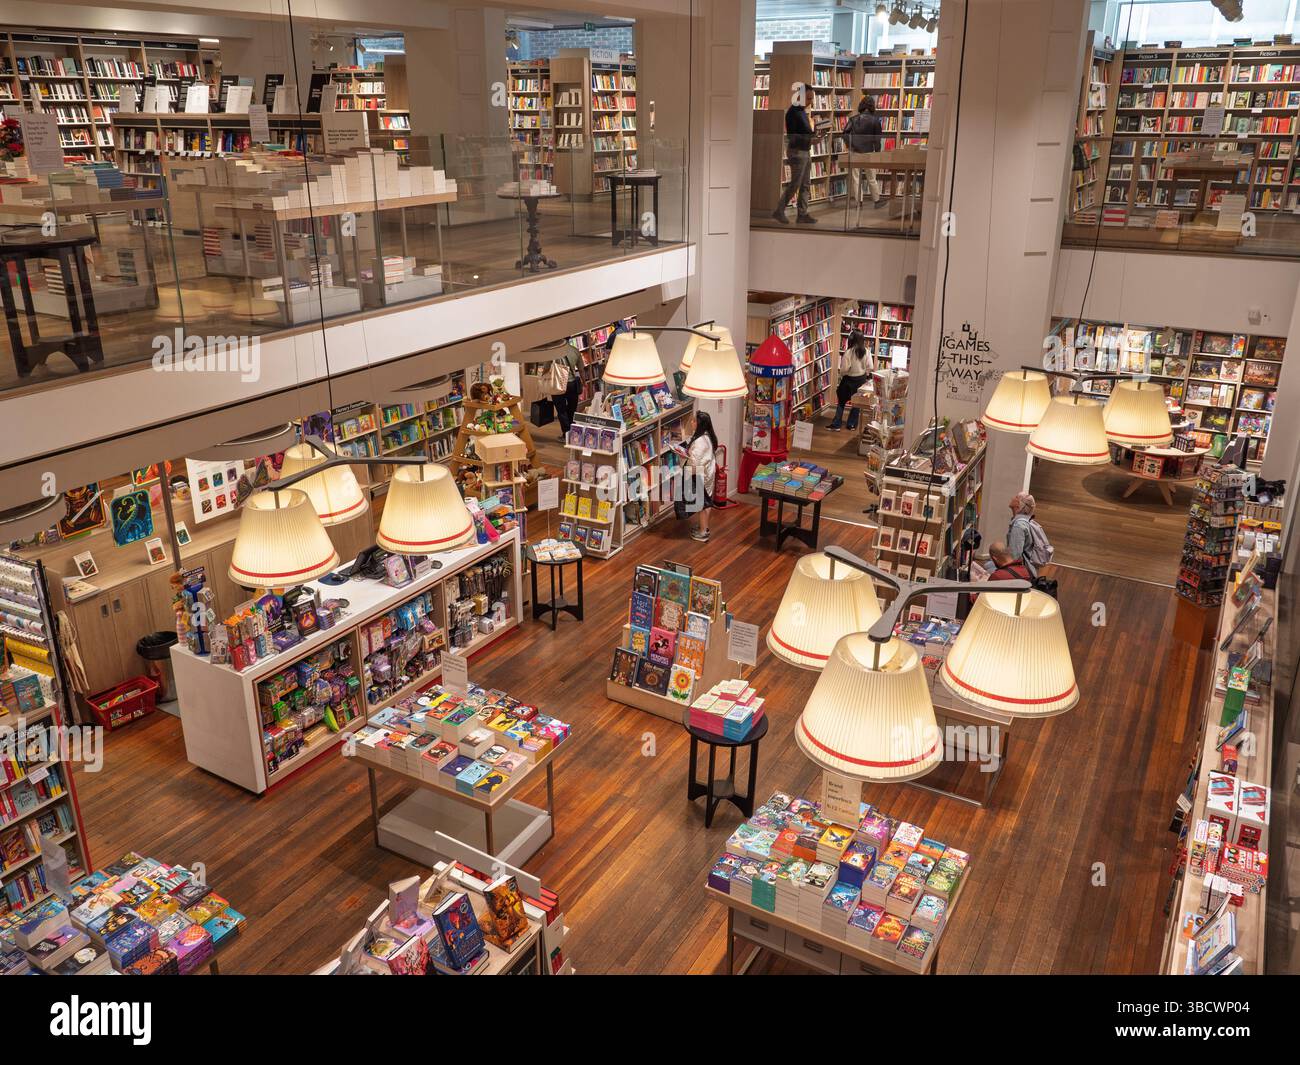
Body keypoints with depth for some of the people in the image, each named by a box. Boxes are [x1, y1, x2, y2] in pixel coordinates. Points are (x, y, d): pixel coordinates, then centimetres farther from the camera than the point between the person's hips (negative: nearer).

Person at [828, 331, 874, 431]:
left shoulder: (848, 352, -19)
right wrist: (864, 372, 10)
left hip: (849, 380, -3)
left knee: (841, 402, 9)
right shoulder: (866, 352, -10)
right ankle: (852, 424, 19)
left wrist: (841, 376, 3)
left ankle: (836, 424, 7)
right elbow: (871, 367, -8)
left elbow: (844, 369, -17)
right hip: (861, 380, 3)